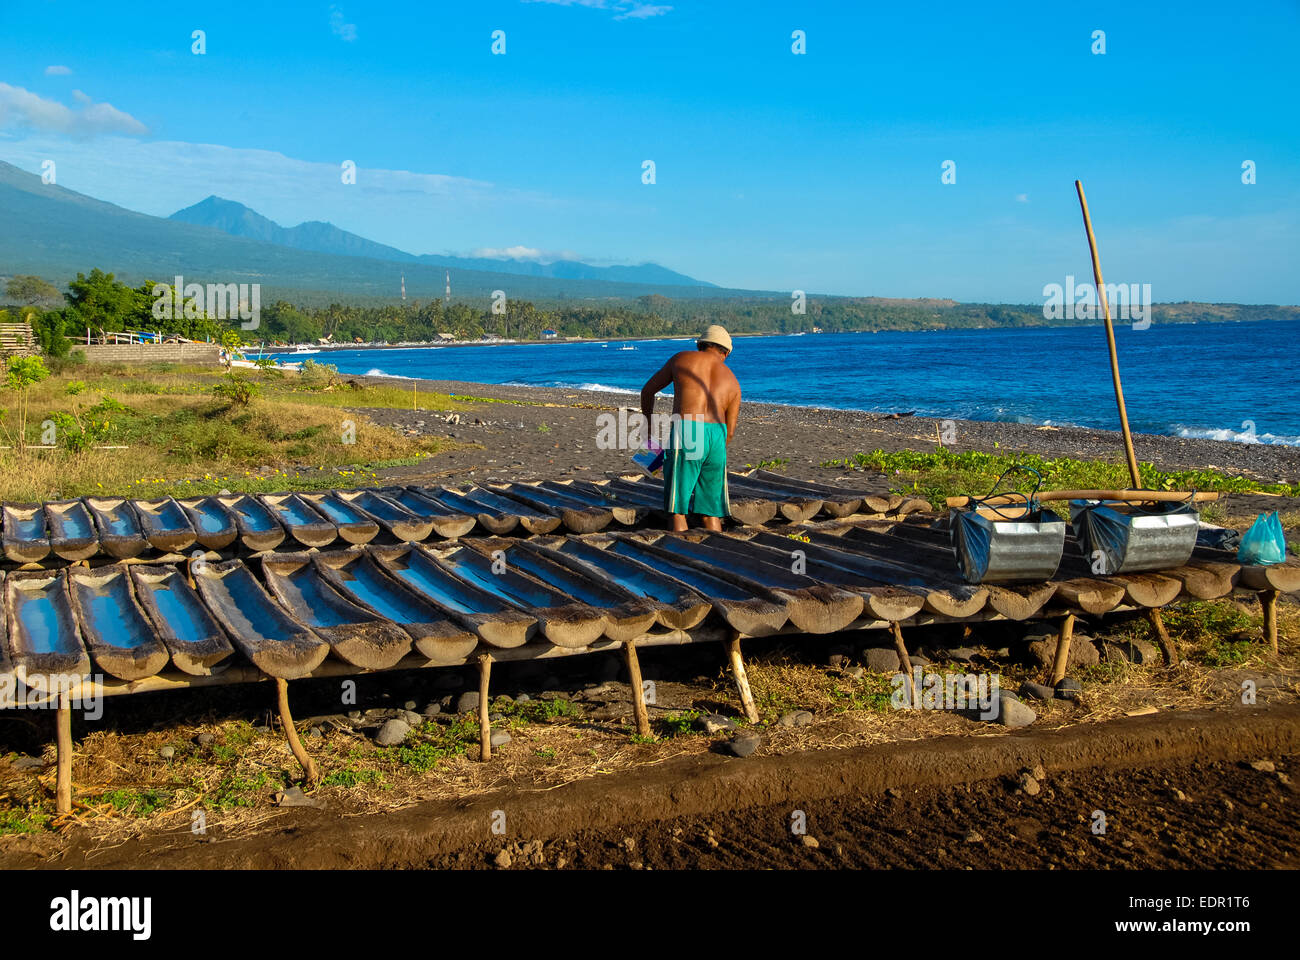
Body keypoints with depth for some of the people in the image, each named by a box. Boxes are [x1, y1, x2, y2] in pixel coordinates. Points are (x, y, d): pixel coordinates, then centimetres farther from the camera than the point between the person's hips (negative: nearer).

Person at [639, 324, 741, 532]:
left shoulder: (681, 359, 17)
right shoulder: (732, 382, 21)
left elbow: (647, 391, 26)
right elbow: (730, 431, 17)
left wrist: (649, 428, 39)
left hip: (684, 433, -3)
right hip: (716, 437, 3)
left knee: (677, 511, 2)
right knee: (711, 513, 11)